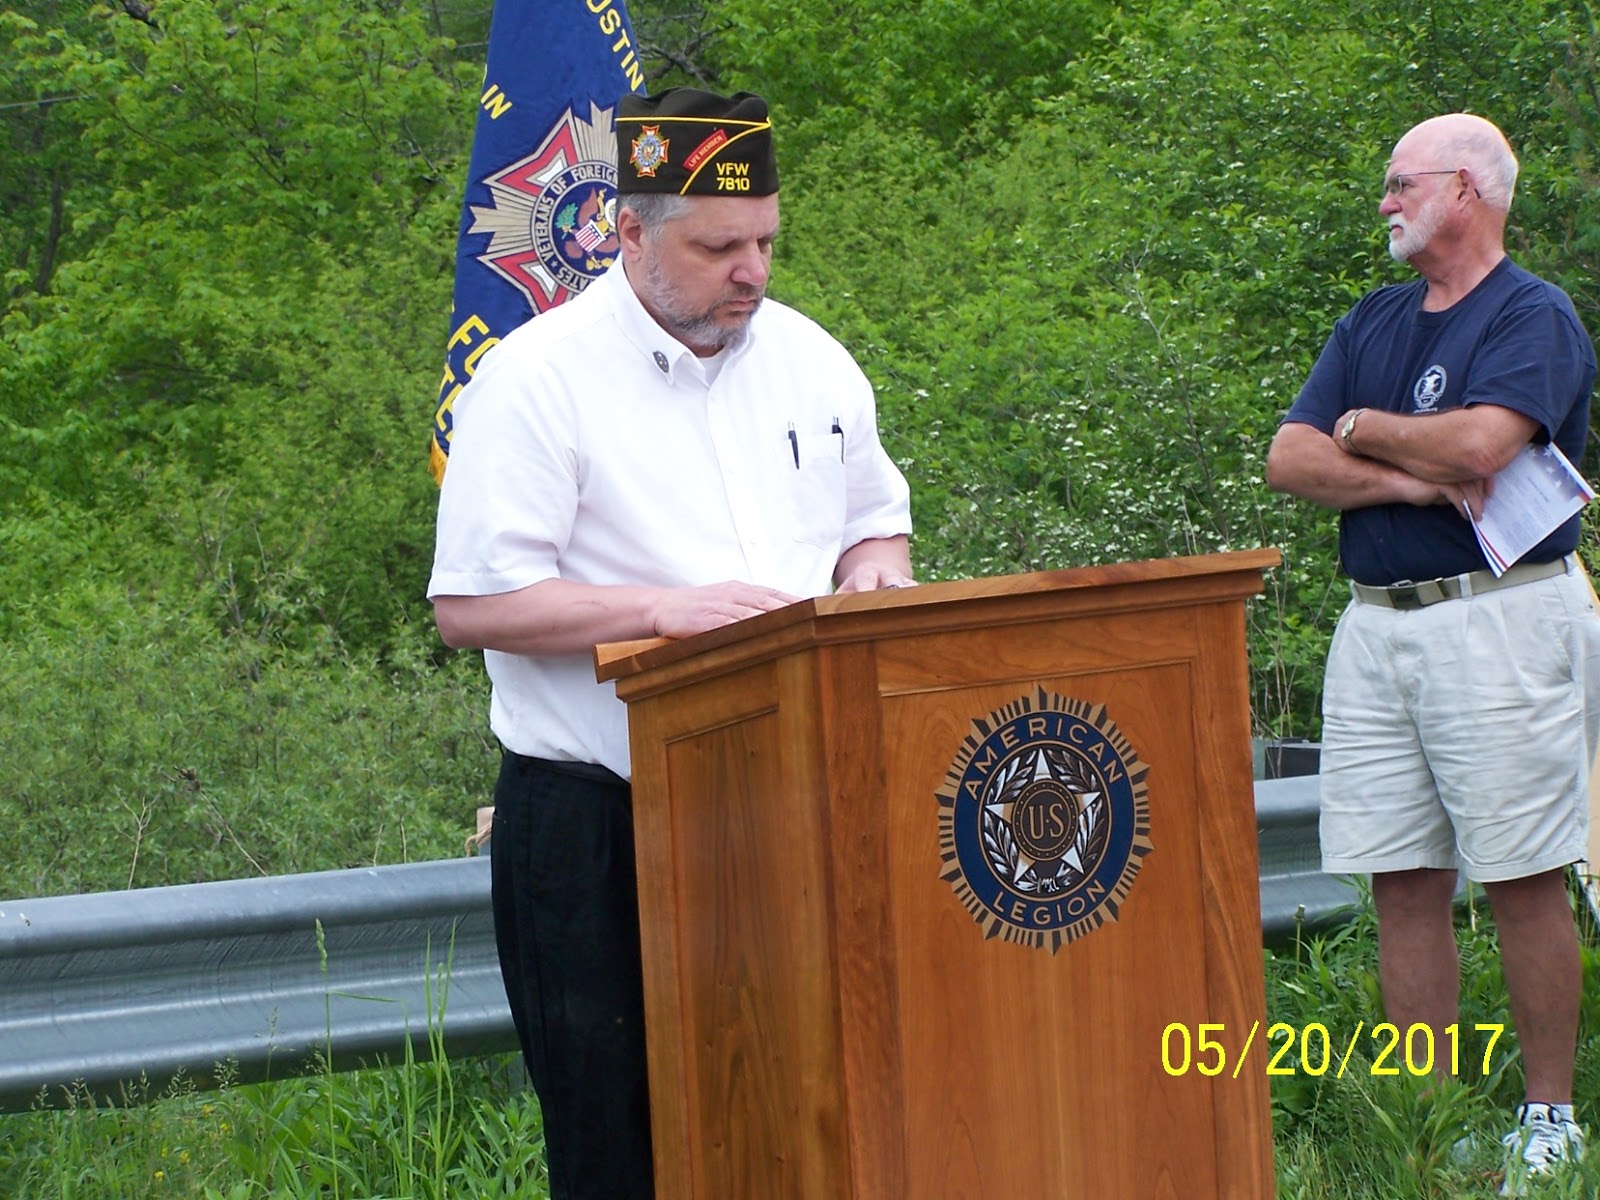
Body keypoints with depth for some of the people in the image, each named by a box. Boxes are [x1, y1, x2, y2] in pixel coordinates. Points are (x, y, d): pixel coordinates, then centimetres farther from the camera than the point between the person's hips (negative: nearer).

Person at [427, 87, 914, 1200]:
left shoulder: (808, 358, 10)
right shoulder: (539, 377, -8)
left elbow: (876, 516, 23)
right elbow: (471, 603, -13)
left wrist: (875, 573, -1)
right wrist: (669, 609, -21)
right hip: (595, 826, -5)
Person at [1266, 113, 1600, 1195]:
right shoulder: (1371, 324, 17)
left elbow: (1480, 443, -21)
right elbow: (1289, 460, 7)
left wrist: (1364, 429, -3)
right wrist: (1415, 482, -9)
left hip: (1502, 624, -6)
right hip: (1376, 627, 7)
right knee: (1403, 884, 5)